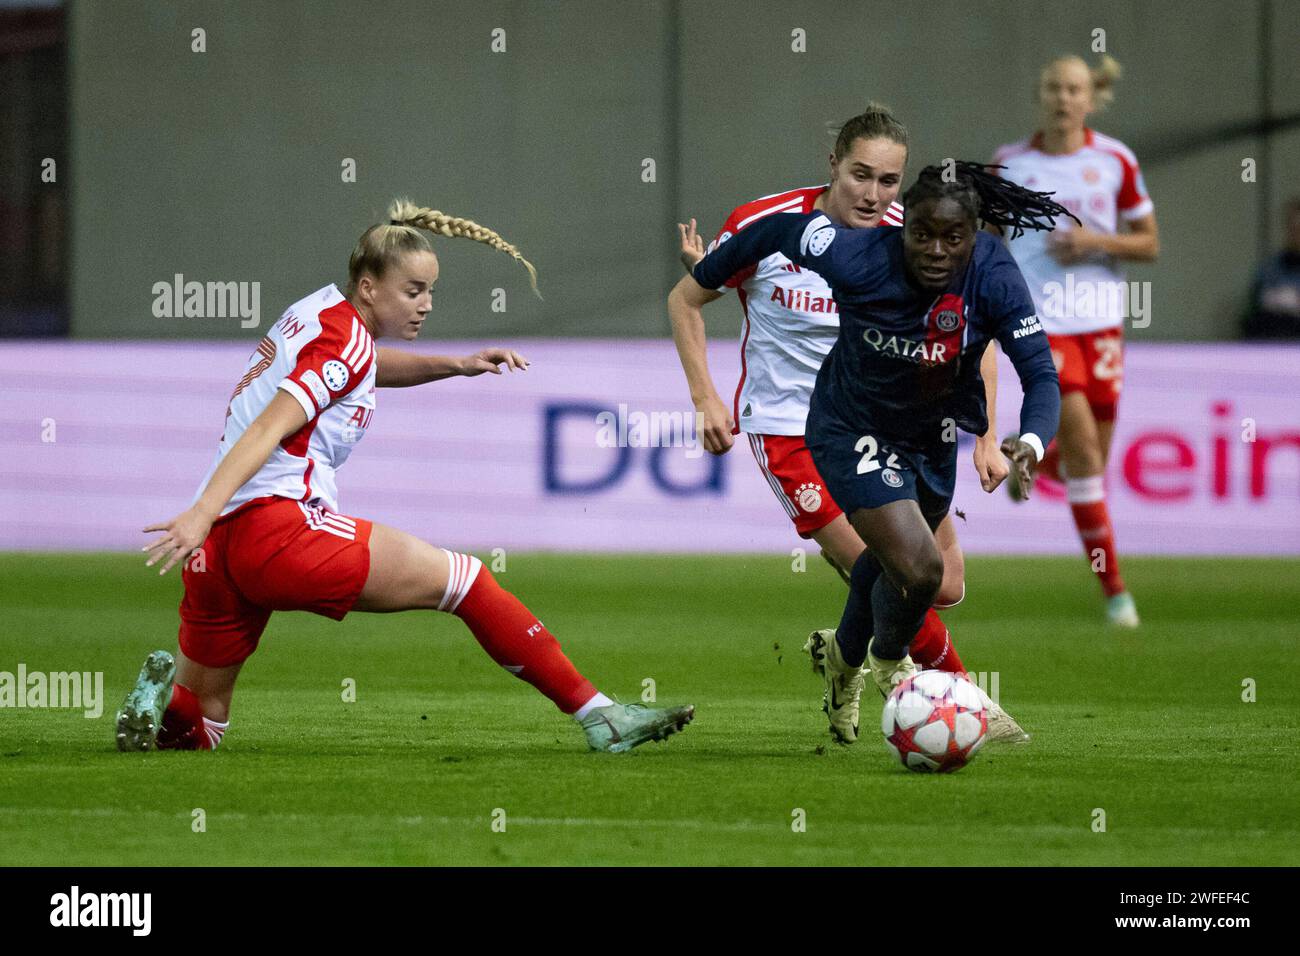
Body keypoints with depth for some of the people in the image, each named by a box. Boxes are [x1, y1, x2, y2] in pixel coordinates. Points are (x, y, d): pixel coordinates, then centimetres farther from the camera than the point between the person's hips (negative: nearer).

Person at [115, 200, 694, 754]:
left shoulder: (318, 311, 21)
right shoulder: (344, 337, -5)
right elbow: (268, 427, -17)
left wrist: (452, 366, 28)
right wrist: (201, 515, -28)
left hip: (218, 546, 9)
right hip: (281, 530, -9)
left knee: (194, 730, 21)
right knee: (463, 578, -1)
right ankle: (597, 716, -2)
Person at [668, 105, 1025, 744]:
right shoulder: (765, 226, -14)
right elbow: (684, 302, 1)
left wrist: (986, 439, -2)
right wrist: (706, 398, -8)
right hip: (790, 429, -4)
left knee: (944, 586, -2)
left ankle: (847, 653, 26)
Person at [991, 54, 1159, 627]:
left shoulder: (1115, 161, 1)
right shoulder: (1009, 164, 1)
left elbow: (1149, 244, 5)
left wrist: (1096, 241, -12)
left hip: (1100, 320, 3)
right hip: (1039, 321, -3)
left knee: (1092, 457, 5)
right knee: (1083, 441, -15)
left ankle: (1032, 459, 41)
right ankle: (1112, 586, -9)